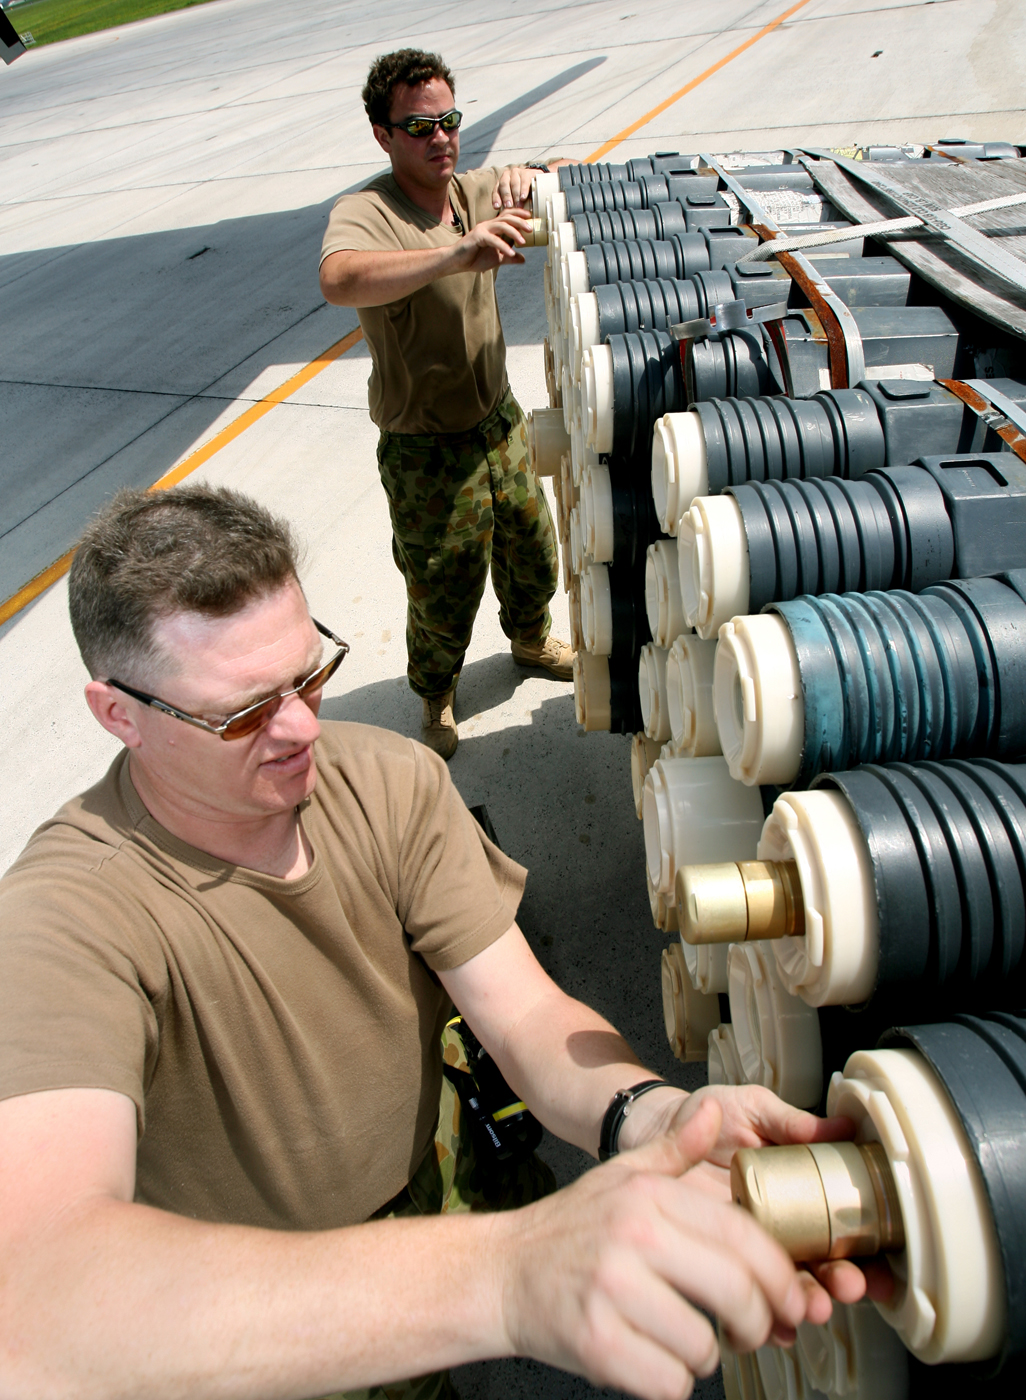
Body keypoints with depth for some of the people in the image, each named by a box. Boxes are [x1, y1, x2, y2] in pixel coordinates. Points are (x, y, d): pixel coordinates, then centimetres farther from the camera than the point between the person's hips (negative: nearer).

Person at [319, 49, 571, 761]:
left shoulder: (475, 190, 0)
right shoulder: (365, 212, -21)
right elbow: (340, 279, -45)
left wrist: (528, 179, -16)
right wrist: (456, 255, -57)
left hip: (500, 421, 7)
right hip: (426, 451, -6)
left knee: (533, 551, 23)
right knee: (443, 594, 7)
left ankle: (531, 640, 54)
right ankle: (436, 696, 37)